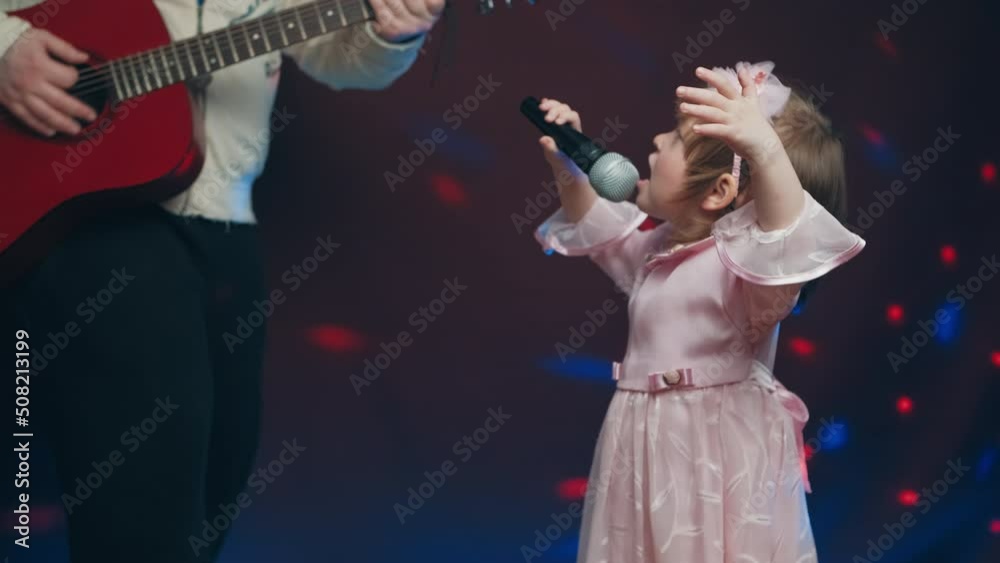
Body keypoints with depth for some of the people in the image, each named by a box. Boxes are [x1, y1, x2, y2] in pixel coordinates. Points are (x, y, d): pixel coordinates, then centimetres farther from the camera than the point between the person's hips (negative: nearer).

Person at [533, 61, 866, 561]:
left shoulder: (740, 264, -19)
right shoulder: (656, 250, 10)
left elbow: (788, 246, -42)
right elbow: (595, 228, 29)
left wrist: (765, 151, -58)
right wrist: (567, 164, 14)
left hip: (719, 460, -8)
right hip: (648, 454, 8)